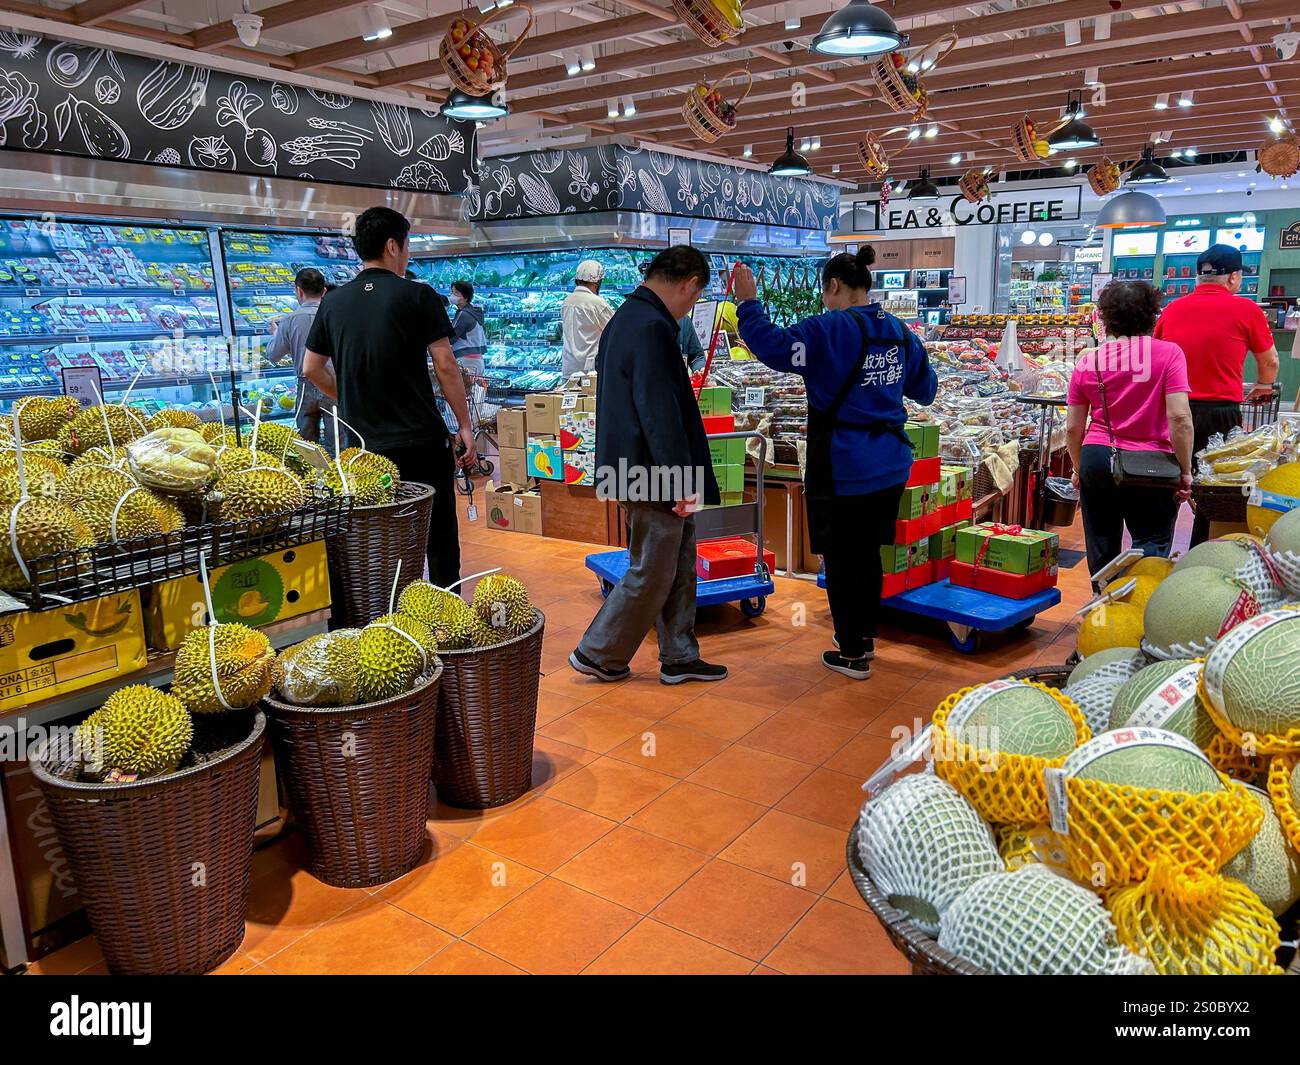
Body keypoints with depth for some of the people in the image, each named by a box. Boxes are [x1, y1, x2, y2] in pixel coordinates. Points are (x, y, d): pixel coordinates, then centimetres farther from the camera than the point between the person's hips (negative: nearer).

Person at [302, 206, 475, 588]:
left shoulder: (333, 302, 8)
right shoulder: (416, 295, -6)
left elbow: (311, 369, 14)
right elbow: (446, 367, -9)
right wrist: (464, 424, -1)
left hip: (362, 445, 5)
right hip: (421, 441, -4)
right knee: (439, 536, 6)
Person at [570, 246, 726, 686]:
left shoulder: (625, 318, 14)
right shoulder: (652, 328, -20)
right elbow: (660, 413, -25)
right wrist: (684, 481, -22)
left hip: (635, 467, 10)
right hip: (653, 476, -10)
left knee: (679, 566, 16)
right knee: (651, 574, 3)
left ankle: (679, 657, 26)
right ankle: (597, 654, 18)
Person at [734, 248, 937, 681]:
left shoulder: (830, 330, -15)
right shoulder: (899, 331, 8)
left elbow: (774, 347, -25)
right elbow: (925, 388, 19)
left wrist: (748, 304, -16)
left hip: (842, 467, -7)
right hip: (889, 464, 7)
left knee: (841, 559, 5)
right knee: (868, 553, 20)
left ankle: (852, 654, 14)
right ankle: (865, 636, 34)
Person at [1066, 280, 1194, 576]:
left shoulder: (1088, 362, 3)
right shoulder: (1168, 353, -7)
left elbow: (1073, 428, 5)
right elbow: (1179, 418, -14)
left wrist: (1079, 469, 20)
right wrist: (1185, 471, -4)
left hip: (1097, 459, 3)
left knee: (1102, 548, 14)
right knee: (1152, 546, 3)